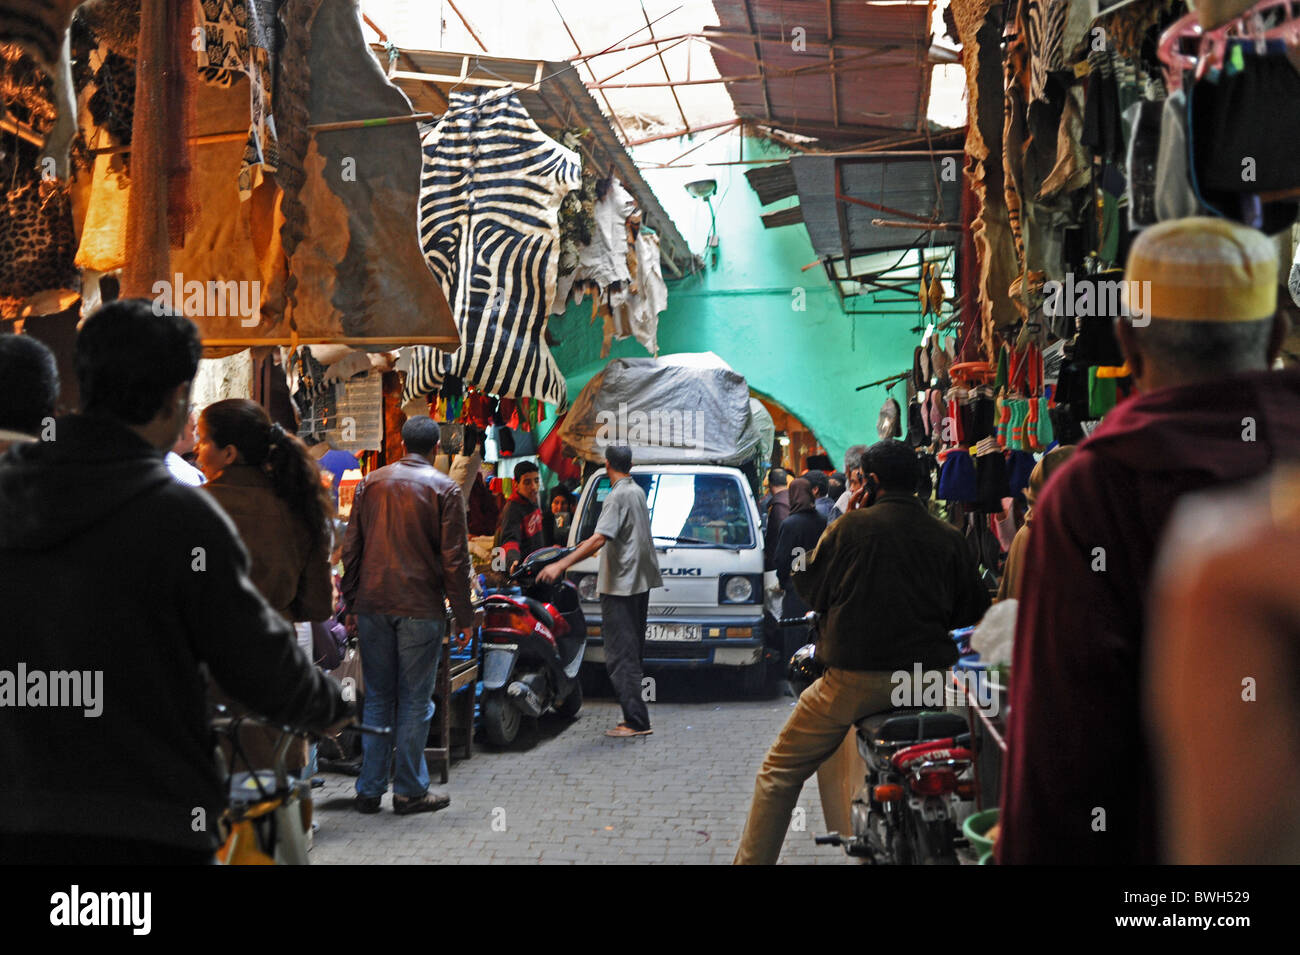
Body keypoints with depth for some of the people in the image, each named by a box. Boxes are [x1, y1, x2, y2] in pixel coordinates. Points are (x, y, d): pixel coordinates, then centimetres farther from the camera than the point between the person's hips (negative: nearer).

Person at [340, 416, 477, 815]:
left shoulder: (371, 482, 9)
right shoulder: (444, 488, -4)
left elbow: (351, 548, 10)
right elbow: (454, 558, -7)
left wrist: (351, 601, 17)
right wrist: (464, 615, -2)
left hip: (373, 606, 4)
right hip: (420, 607, -4)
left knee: (377, 697, 11)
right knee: (414, 699, 3)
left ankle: (369, 789, 13)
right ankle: (409, 790, 6)